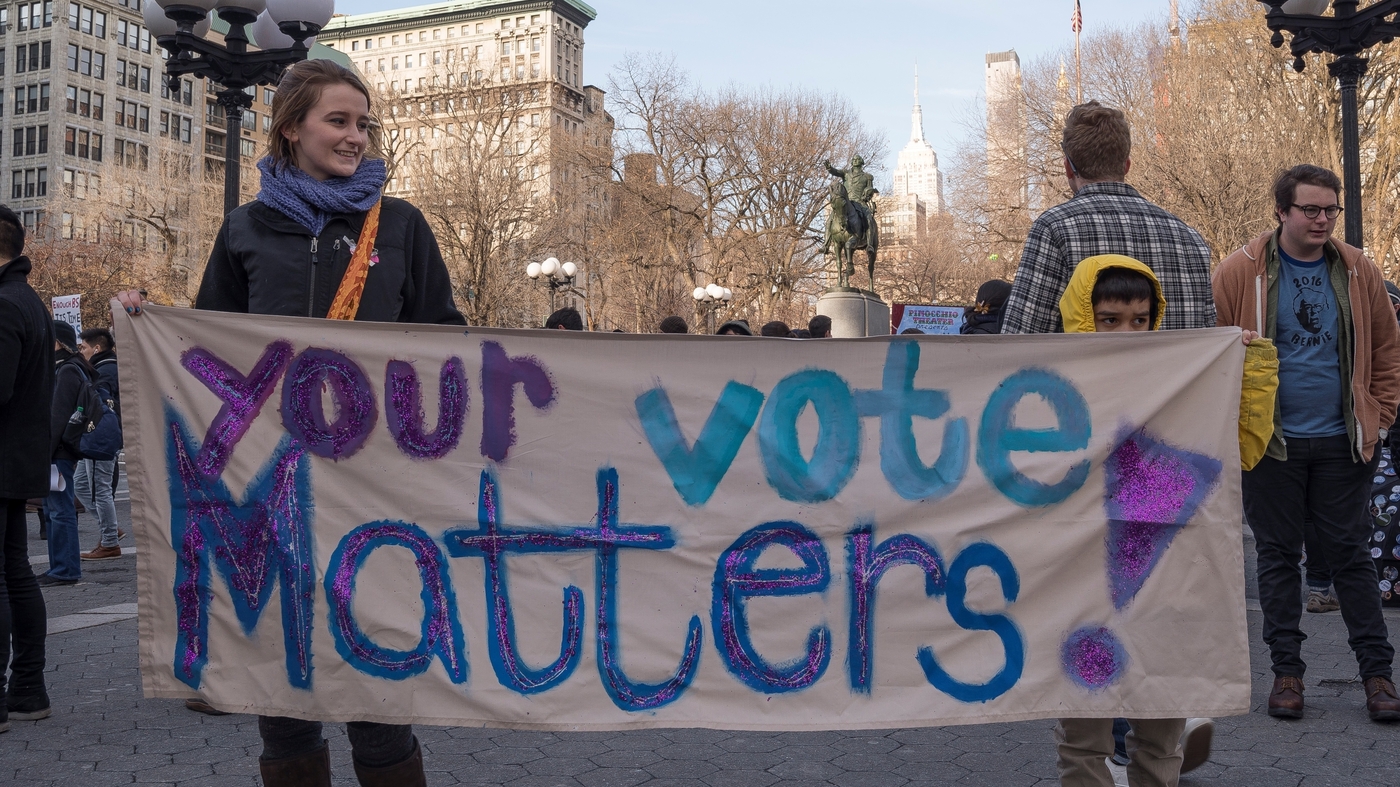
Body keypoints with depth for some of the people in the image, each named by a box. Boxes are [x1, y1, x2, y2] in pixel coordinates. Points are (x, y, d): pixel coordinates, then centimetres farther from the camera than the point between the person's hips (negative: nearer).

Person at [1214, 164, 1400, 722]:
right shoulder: (1240, 272, -5)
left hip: (1341, 444, 2)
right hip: (1269, 443, -2)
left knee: (1350, 554, 7)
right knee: (1278, 555, 7)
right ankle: (1286, 670, 18)